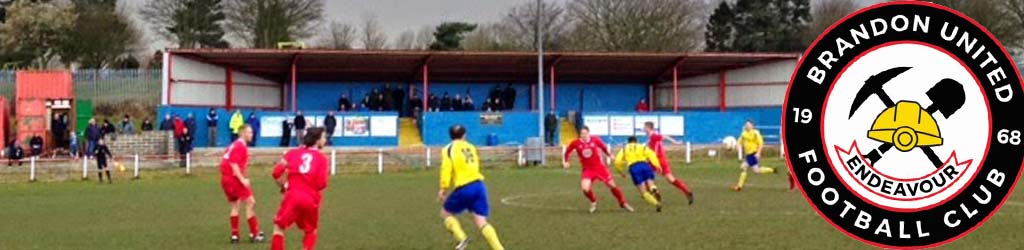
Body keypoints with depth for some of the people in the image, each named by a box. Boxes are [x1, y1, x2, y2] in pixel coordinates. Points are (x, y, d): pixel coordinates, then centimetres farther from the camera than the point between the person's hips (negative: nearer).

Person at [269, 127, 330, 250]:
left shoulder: (293, 153, 9)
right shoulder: (322, 158, 4)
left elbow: (277, 172, 2)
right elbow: (321, 184, -3)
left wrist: (283, 186, 19)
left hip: (292, 196, 0)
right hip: (311, 199, 0)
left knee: (279, 227, 12)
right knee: (311, 231, 20)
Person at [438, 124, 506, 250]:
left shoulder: (449, 149, 2)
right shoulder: (471, 147, 18)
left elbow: (447, 168, -11)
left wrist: (443, 188, -8)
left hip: (464, 189, -5)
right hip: (478, 185, 5)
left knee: (445, 213, 17)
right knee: (481, 222, 3)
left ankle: (461, 238, -3)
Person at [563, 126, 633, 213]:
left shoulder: (595, 140, -10)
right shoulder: (575, 143, -11)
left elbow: (604, 147, 9)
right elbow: (567, 152, 7)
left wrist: (609, 155, 14)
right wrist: (565, 162, -3)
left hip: (600, 167, 1)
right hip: (587, 169, 0)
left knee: (612, 185, 5)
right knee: (585, 188, -22)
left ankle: (623, 203, 27)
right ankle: (593, 202, 11)